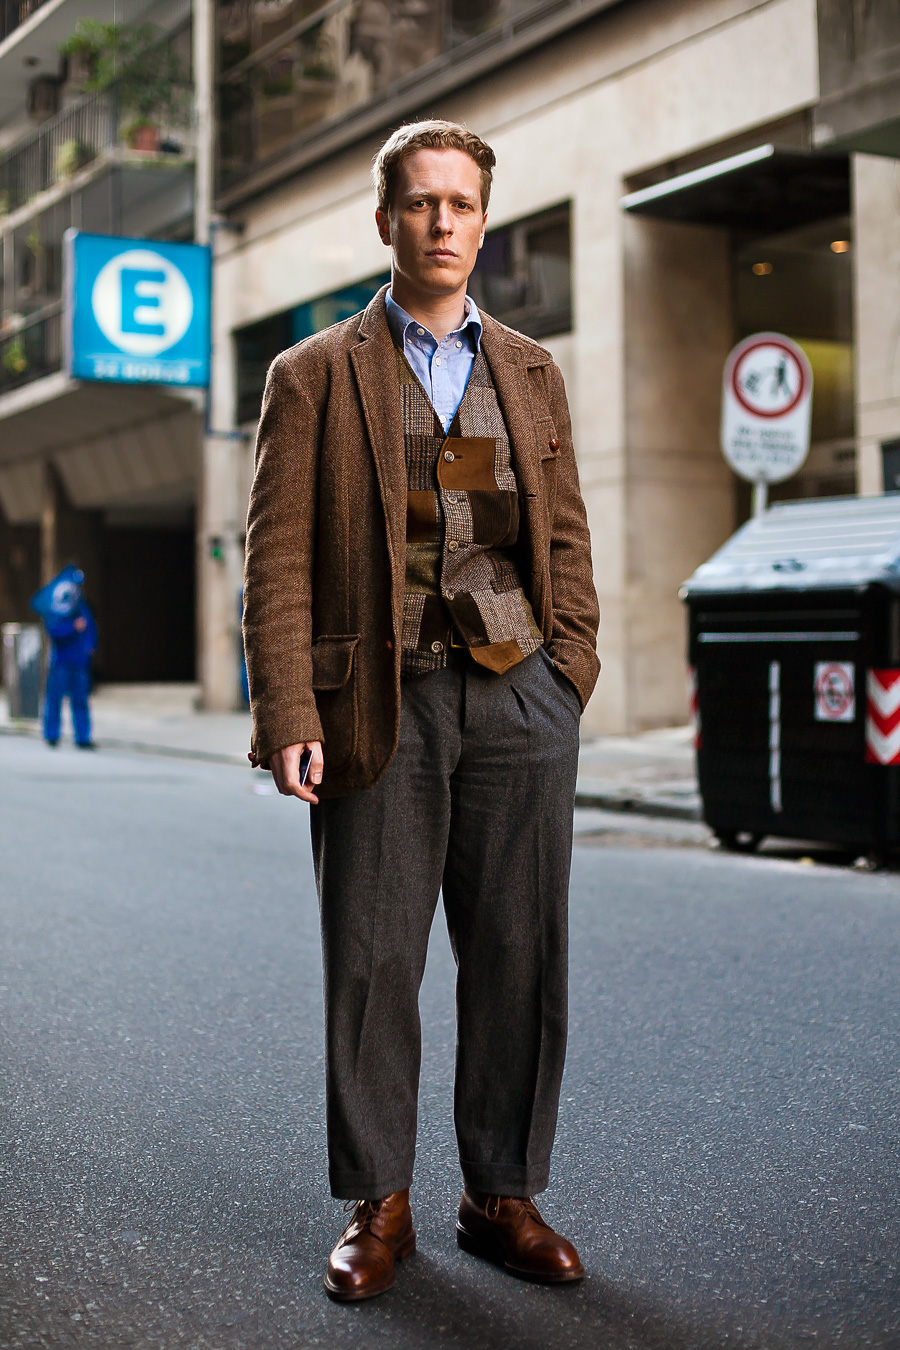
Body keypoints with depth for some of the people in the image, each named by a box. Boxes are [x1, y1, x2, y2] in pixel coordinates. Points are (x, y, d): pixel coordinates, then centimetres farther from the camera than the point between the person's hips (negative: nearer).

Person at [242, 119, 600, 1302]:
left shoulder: (532, 373, 16)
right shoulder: (314, 375, 6)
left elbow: (567, 539, 15)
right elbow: (279, 557, 0)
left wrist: (570, 670, 3)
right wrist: (290, 713, -9)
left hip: (517, 696, 3)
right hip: (383, 704, -2)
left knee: (519, 958, 5)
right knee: (372, 961, 3)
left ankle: (503, 1195, 20)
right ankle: (378, 1205, 18)